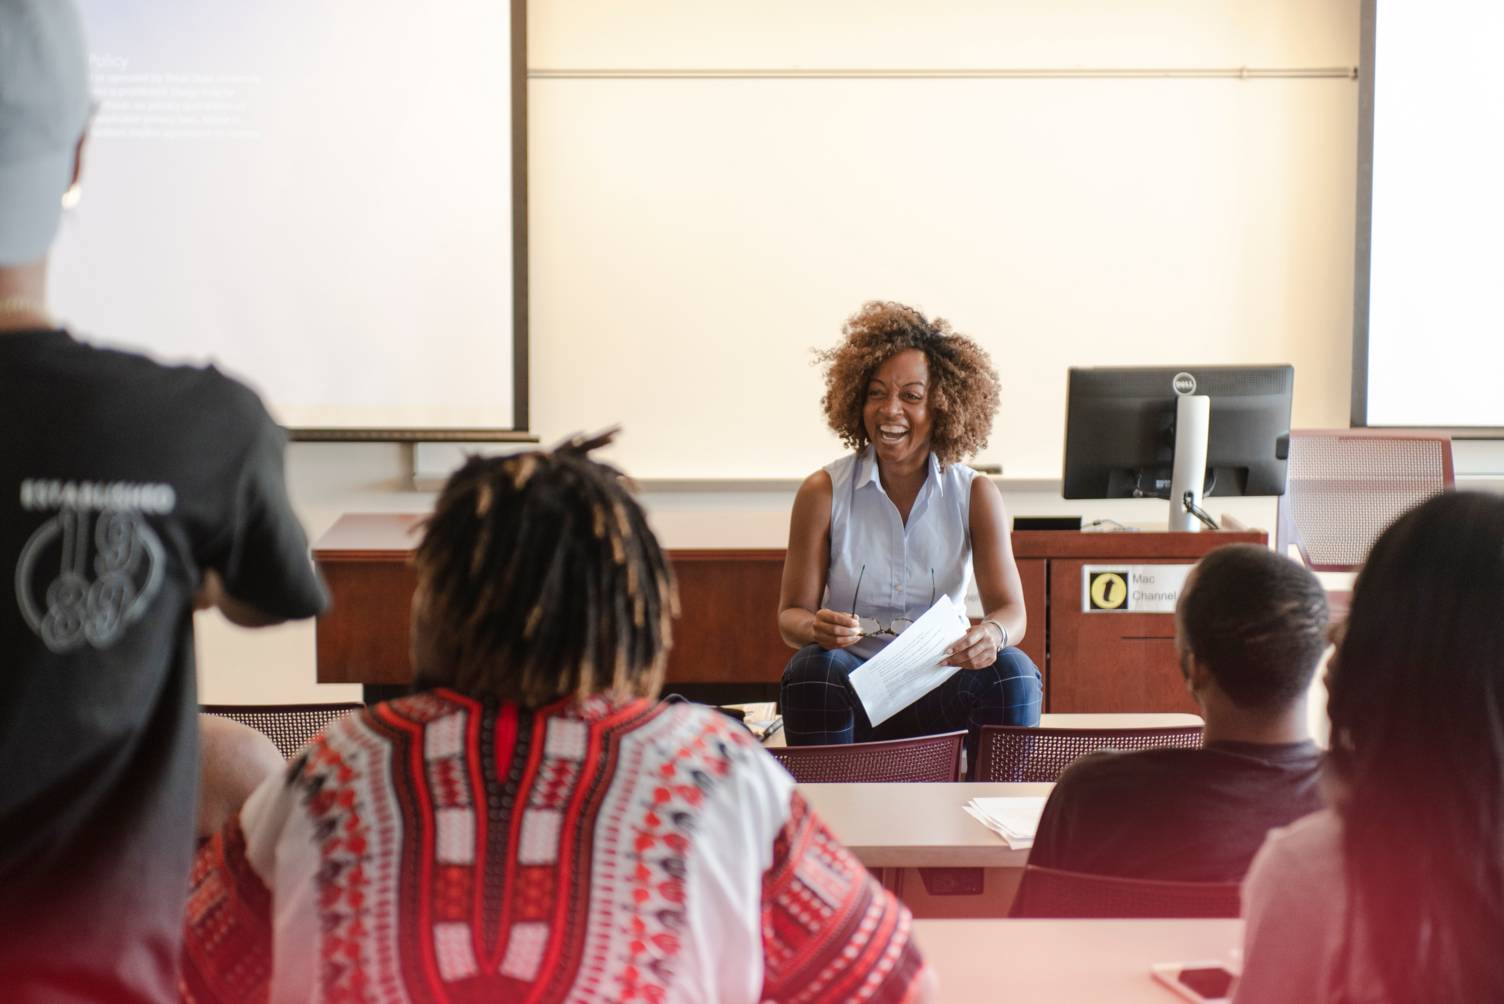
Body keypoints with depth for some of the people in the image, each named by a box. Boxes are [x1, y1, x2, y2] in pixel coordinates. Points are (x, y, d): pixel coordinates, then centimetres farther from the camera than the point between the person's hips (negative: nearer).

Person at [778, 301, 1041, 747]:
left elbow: (1011, 610, -7)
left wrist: (992, 635, -32)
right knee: (814, 669, -34)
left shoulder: (976, 495, 2)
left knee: (1012, 671, -28)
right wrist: (816, 628, -27)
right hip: (853, 689, -1)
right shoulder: (824, 492, -1)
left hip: (942, 691, 1)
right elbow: (791, 614, -1)